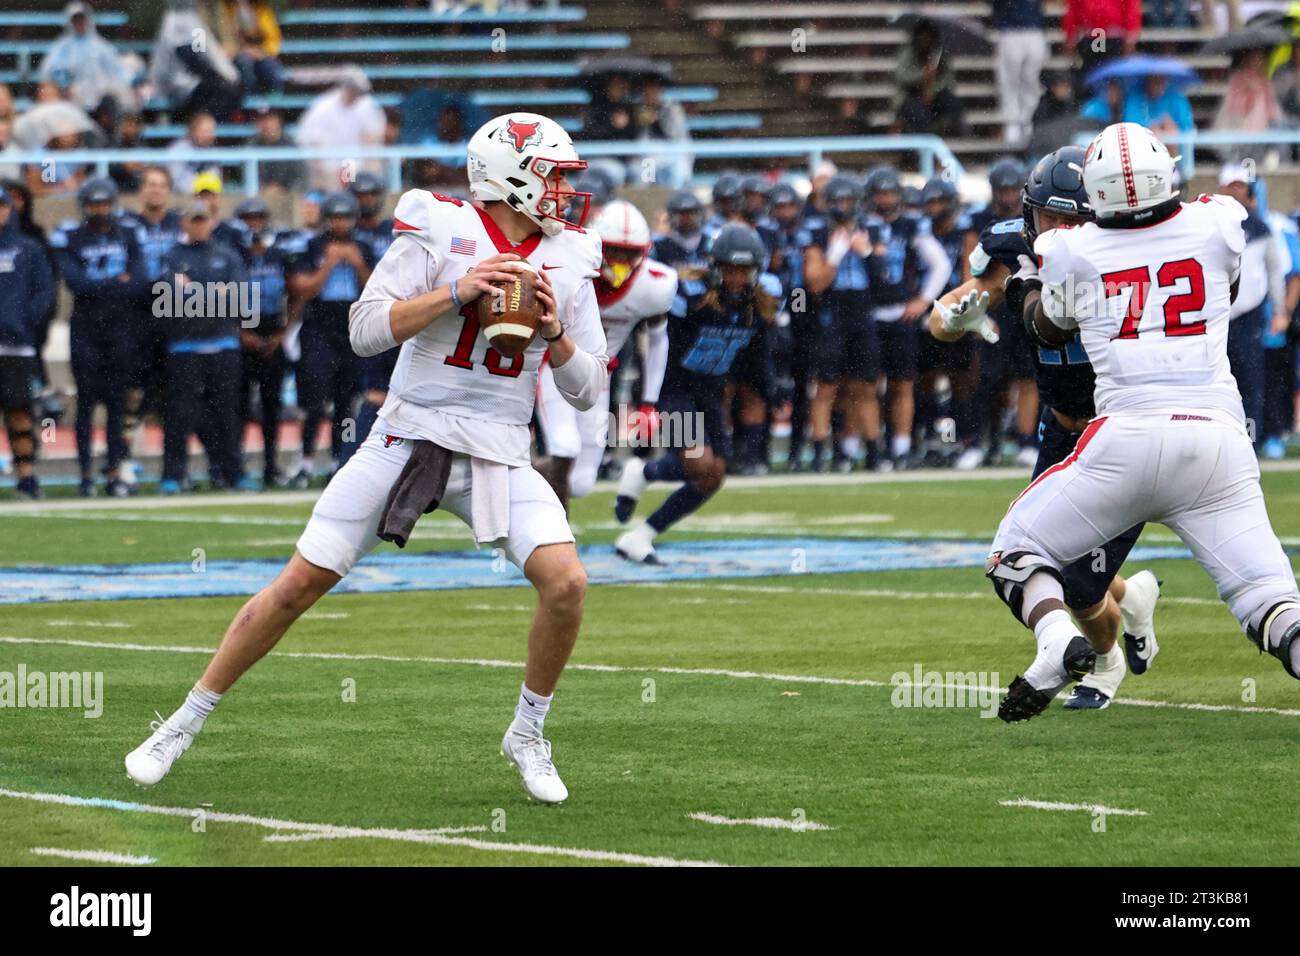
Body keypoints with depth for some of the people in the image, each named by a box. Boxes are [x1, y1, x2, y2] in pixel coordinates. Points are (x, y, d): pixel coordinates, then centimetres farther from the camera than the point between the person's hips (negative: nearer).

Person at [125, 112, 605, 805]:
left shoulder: (569, 260, 5)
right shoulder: (441, 229, -6)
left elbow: (588, 391, 9)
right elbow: (366, 330, -14)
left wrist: (556, 333, -10)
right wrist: (457, 290, -22)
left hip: (498, 460, 3)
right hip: (407, 439, -3)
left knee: (566, 582, -18)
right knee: (299, 584, -4)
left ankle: (528, 733, 6)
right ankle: (184, 724, 11)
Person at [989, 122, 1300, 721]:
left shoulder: (1073, 252, 8)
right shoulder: (1219, 223, 10)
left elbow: (1048, 330, 28)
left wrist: (1031, 278, 47)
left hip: (1128, 434, -2)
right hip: (1219, 436, 2)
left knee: (1015, 556, 13)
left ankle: (1058, 643, -16)